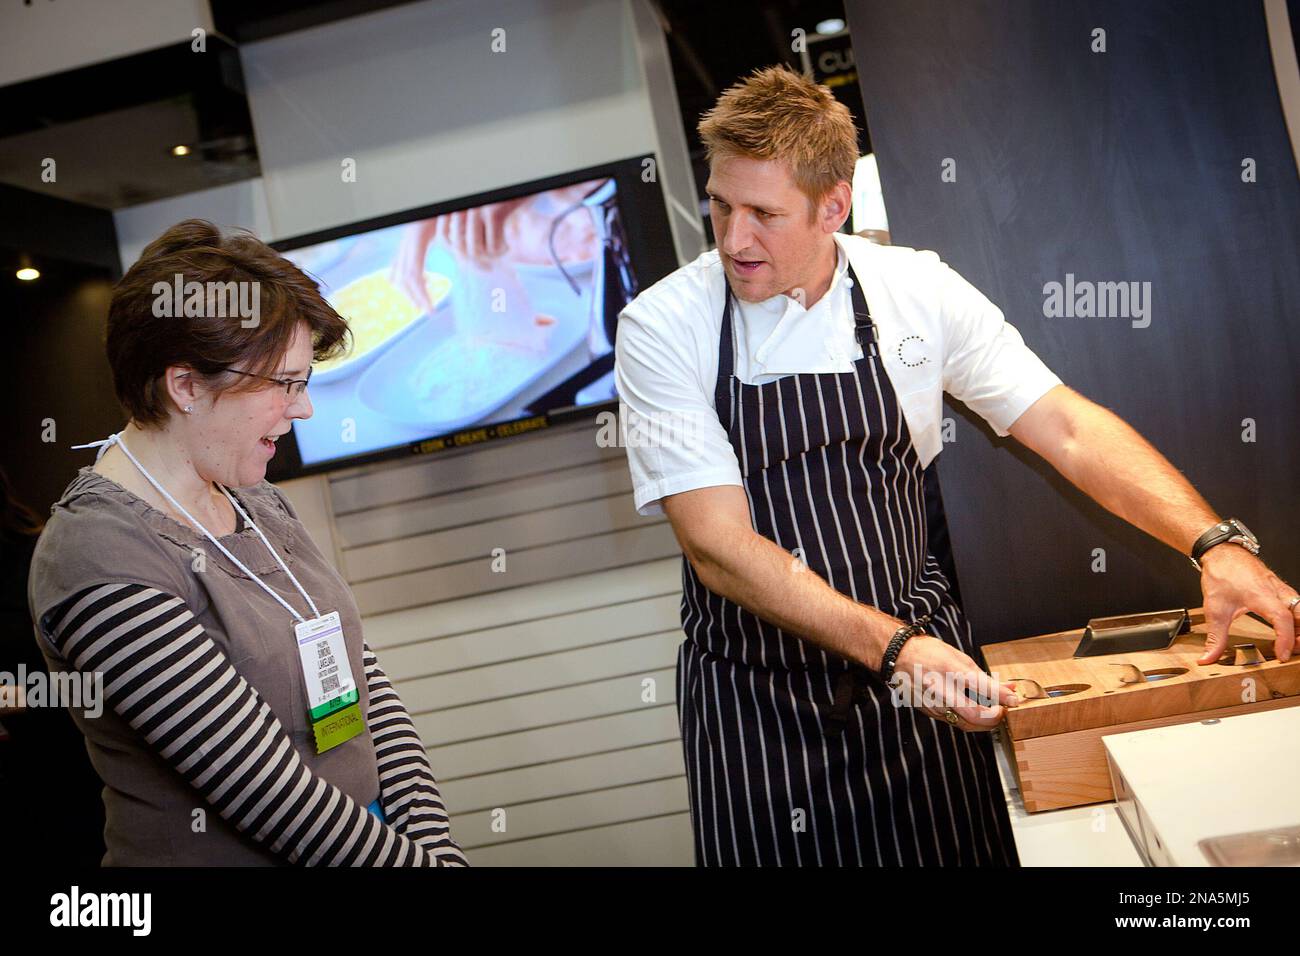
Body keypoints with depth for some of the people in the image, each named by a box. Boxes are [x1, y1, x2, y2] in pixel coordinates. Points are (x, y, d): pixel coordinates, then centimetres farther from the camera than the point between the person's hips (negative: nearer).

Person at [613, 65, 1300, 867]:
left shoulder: (917, 290, -6)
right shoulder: (663, 328, -14)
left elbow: (1068, 429, -4)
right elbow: (719, 546, -20)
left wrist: (1216, 544, -18)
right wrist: (890, 645, -29)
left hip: (923, 664, 2)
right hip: (757, 702, -1)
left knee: (959, 848, 12)